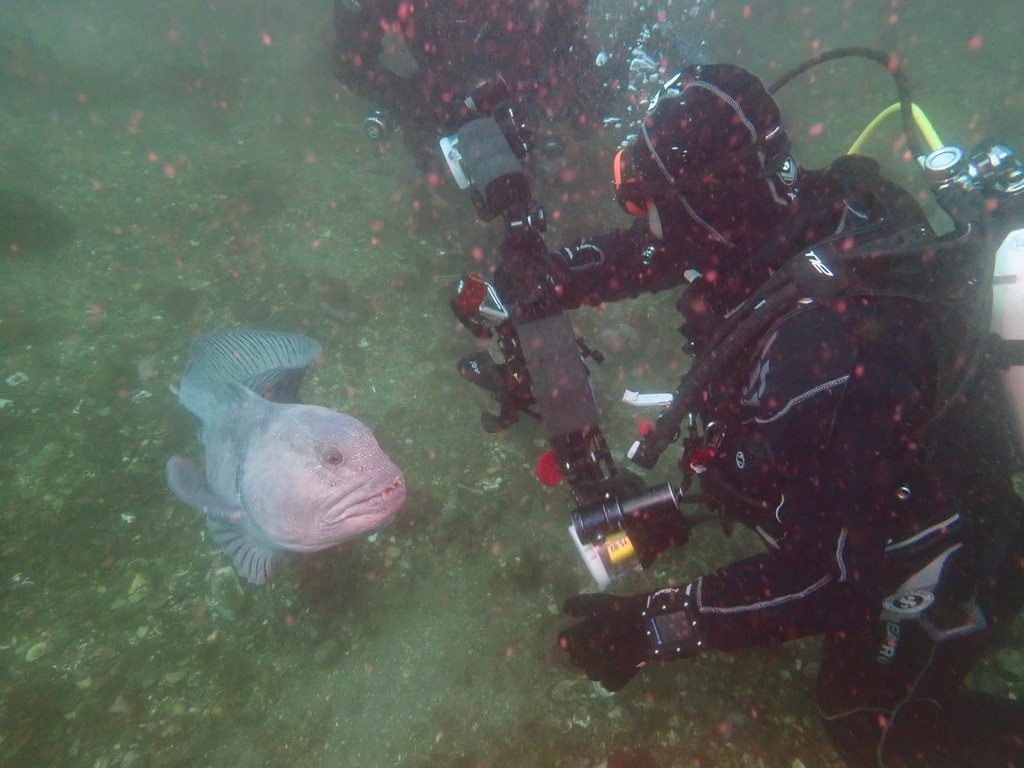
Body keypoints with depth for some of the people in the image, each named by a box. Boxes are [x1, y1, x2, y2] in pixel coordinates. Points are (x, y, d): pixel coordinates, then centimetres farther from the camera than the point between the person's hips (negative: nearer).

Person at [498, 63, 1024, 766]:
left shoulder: (818, 354, -43)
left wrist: (656, 626, -30)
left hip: (945, 564, -6)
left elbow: (830, 570, -35)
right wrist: (530, 283, -4)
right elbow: (651, 249, -4)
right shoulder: (795, 210, -20)